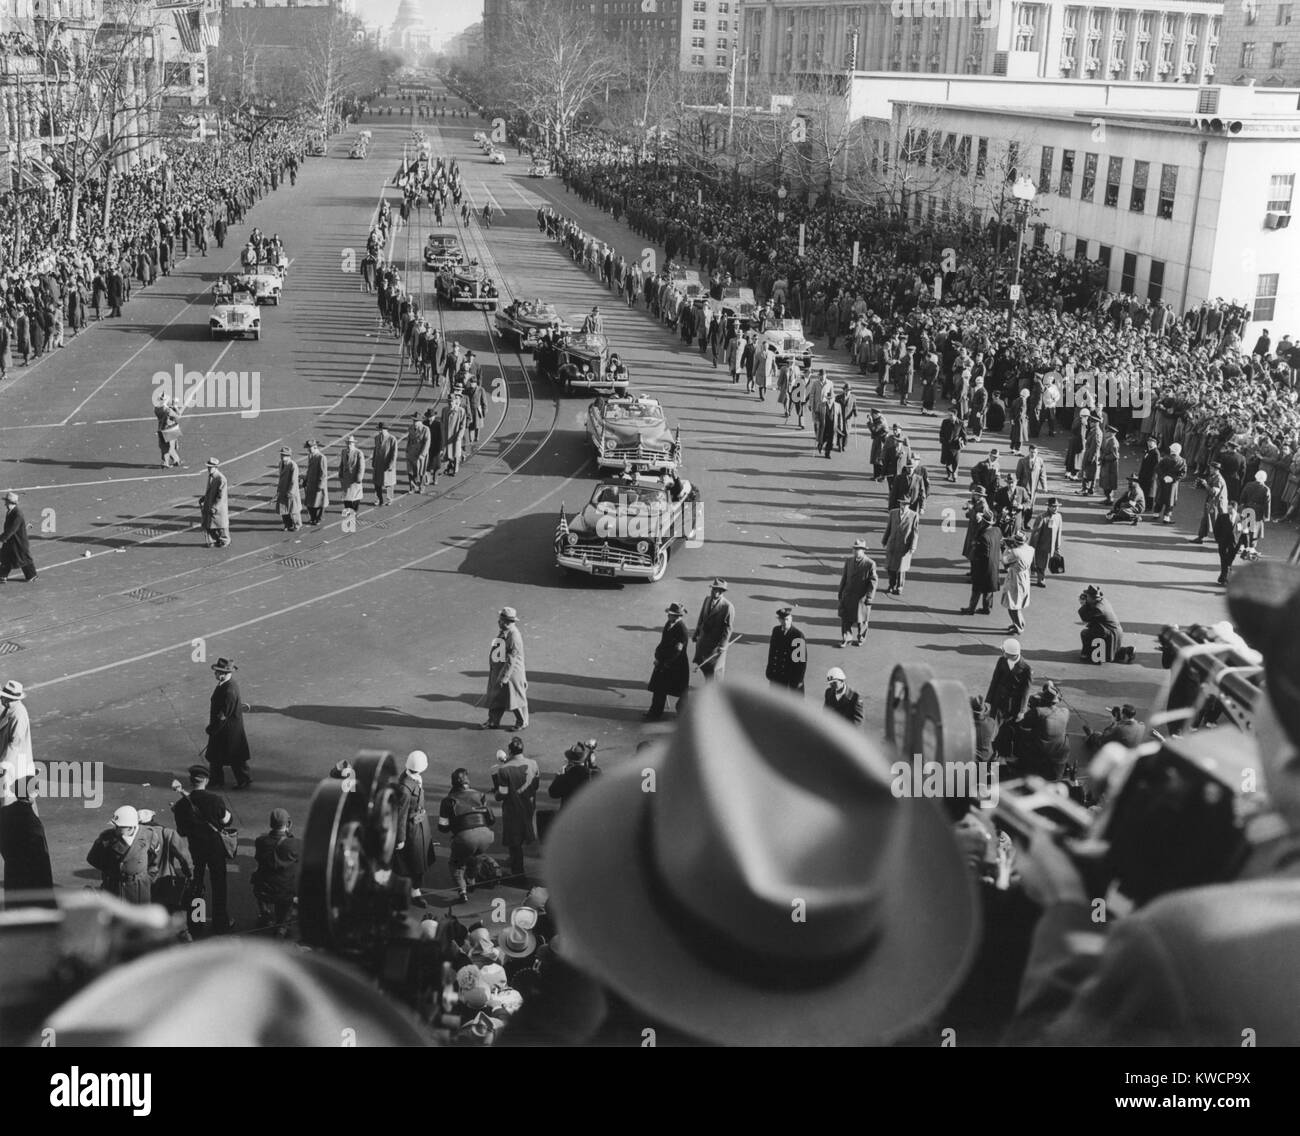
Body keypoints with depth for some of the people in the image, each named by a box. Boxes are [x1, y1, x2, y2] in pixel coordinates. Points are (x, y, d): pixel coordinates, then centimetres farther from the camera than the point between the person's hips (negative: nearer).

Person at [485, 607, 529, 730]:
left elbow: (512, 658, -23)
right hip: (498, 671, 9)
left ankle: (522, 723, 21)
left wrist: (504, 677, -22)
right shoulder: (502, 632, 6)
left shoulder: (514, 635, -22)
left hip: (512, 671, -9)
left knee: (516, 699, 6)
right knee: (496, 697, 13)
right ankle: (493, 721, 23)